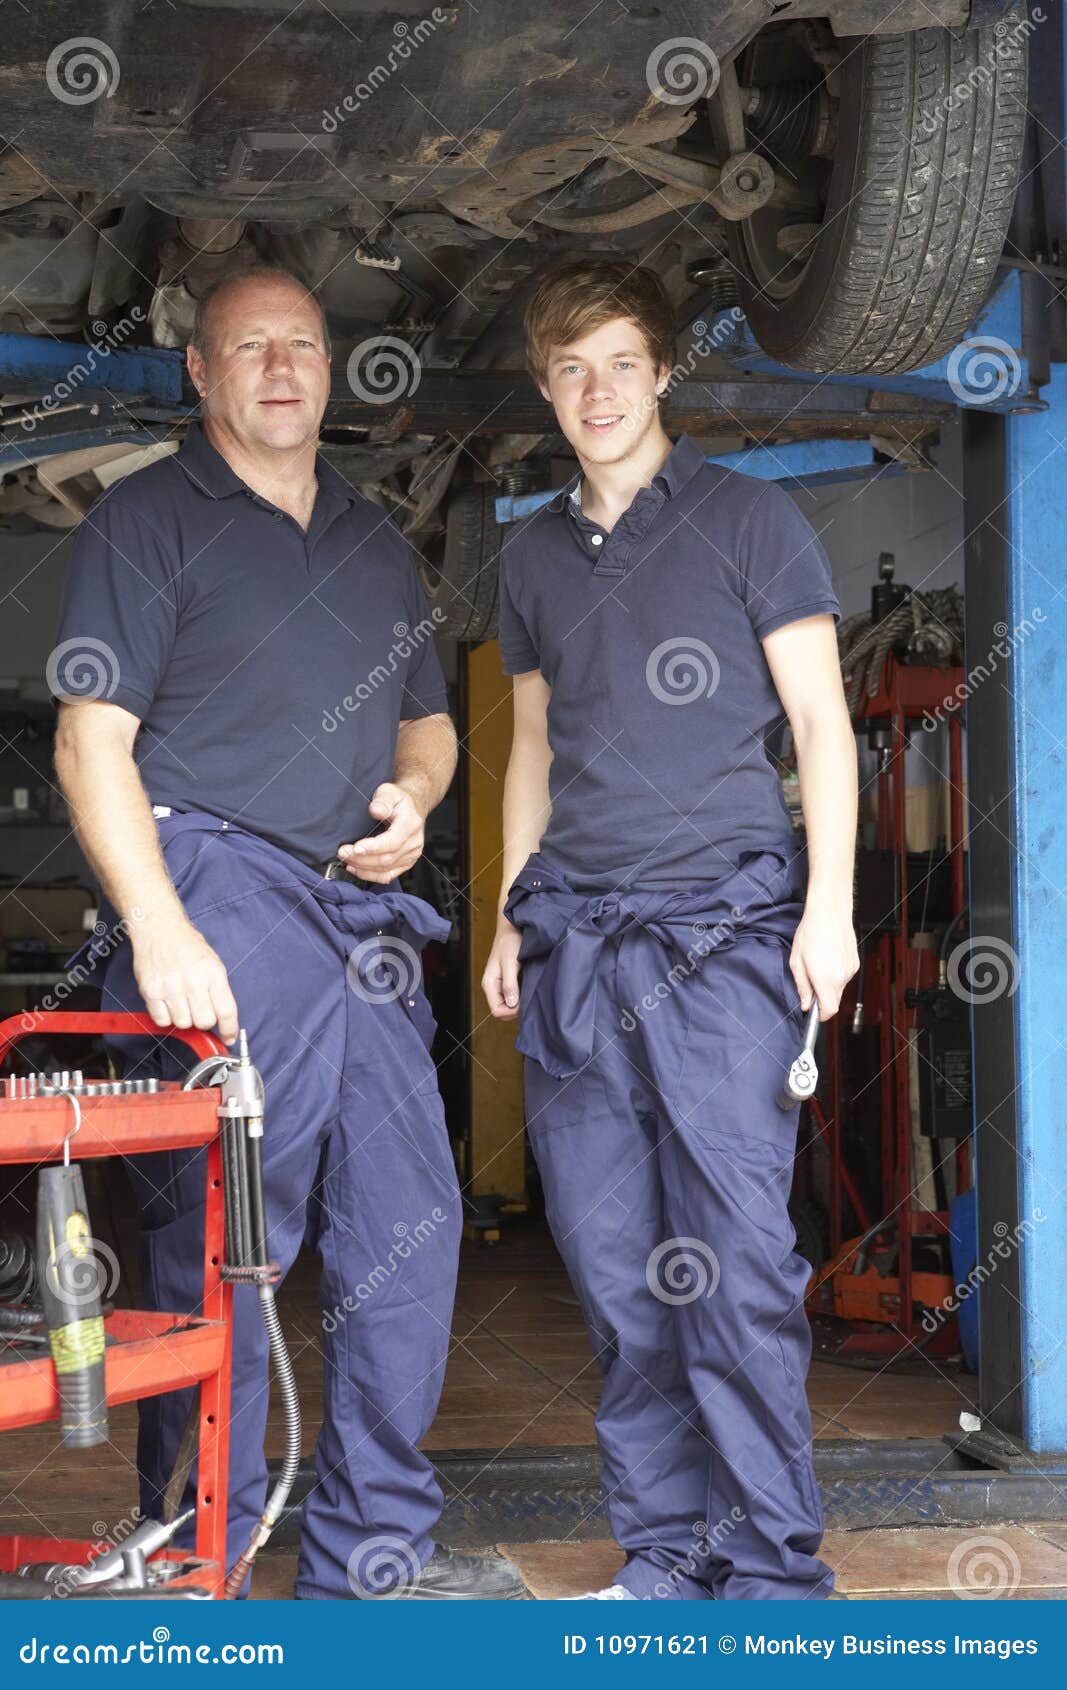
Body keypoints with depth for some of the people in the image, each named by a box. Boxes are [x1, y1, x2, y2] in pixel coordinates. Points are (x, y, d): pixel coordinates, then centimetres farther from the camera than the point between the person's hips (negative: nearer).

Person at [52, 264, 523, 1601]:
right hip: (212, 905, -6)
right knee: (219, 1239, -6)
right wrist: (159, 933, -18)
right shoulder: (146, 521, 2)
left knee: (407, 1224, 4)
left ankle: (375, 1553, 15)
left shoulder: (375, 539, 21)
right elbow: (91, 740, -7)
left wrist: (410, 795, 4)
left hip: (364, 917, 6)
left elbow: (427, 719, 29)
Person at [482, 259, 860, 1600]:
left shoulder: (745, 519, 4)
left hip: (723, 930, -4)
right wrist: (511, 918, 17)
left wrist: (827, 907, -7)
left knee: (737, 1258, -9)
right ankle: (664, 1557, 13)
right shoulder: (533, 552, 17)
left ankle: (772, 1568, -1)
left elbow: (819, 718, 2)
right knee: (613, 1269, 4)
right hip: (575, 939, 5)